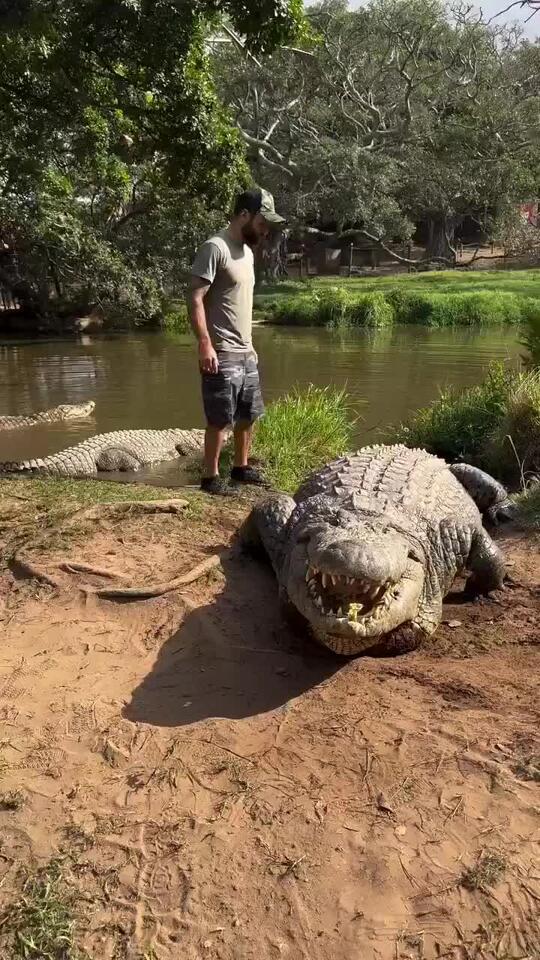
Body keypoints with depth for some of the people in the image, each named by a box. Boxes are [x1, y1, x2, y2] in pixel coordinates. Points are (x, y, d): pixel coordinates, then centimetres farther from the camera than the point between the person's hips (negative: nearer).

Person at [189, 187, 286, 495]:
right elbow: (196, 299, -18)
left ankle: (241, 467, 30)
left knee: (249, 414, 16)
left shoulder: (247, 251, 15)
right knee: (221, 420, -3)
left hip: (247, 351, 9)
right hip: (222, 353, -9)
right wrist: (205, 344, -25)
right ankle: (211, 477, 8)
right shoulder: (215, 248, -13)